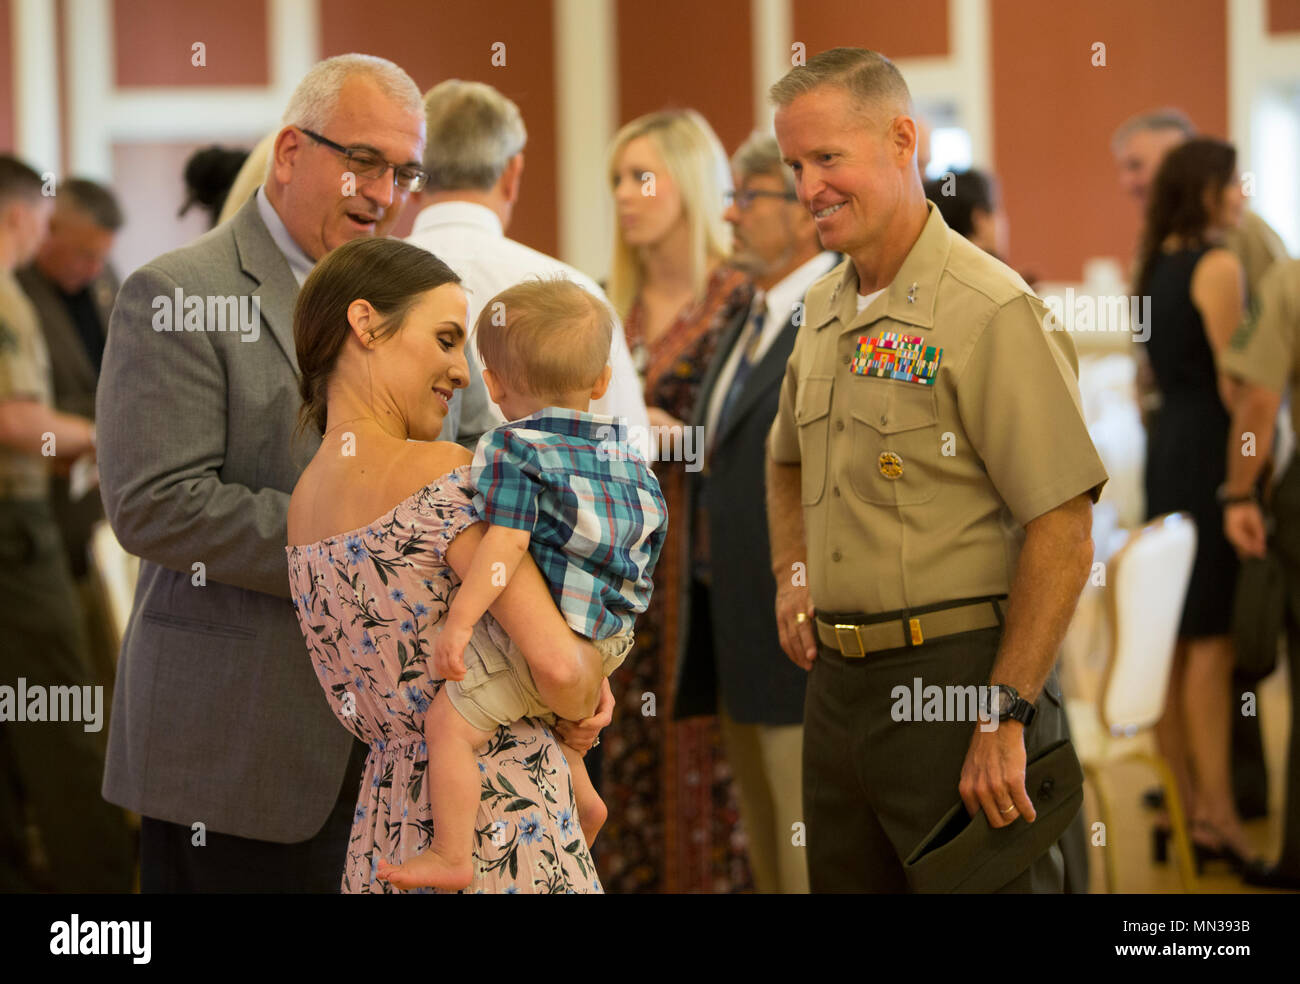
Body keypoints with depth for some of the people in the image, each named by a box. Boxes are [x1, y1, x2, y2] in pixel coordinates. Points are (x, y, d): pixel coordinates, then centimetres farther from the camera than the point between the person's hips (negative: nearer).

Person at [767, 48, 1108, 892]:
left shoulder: (991, 311, -14)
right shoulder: (825, 309, 12)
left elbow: (1063, 536, -18)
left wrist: (1005, 717, -20)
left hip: (958, 673, -8)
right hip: (837, 678, 8)